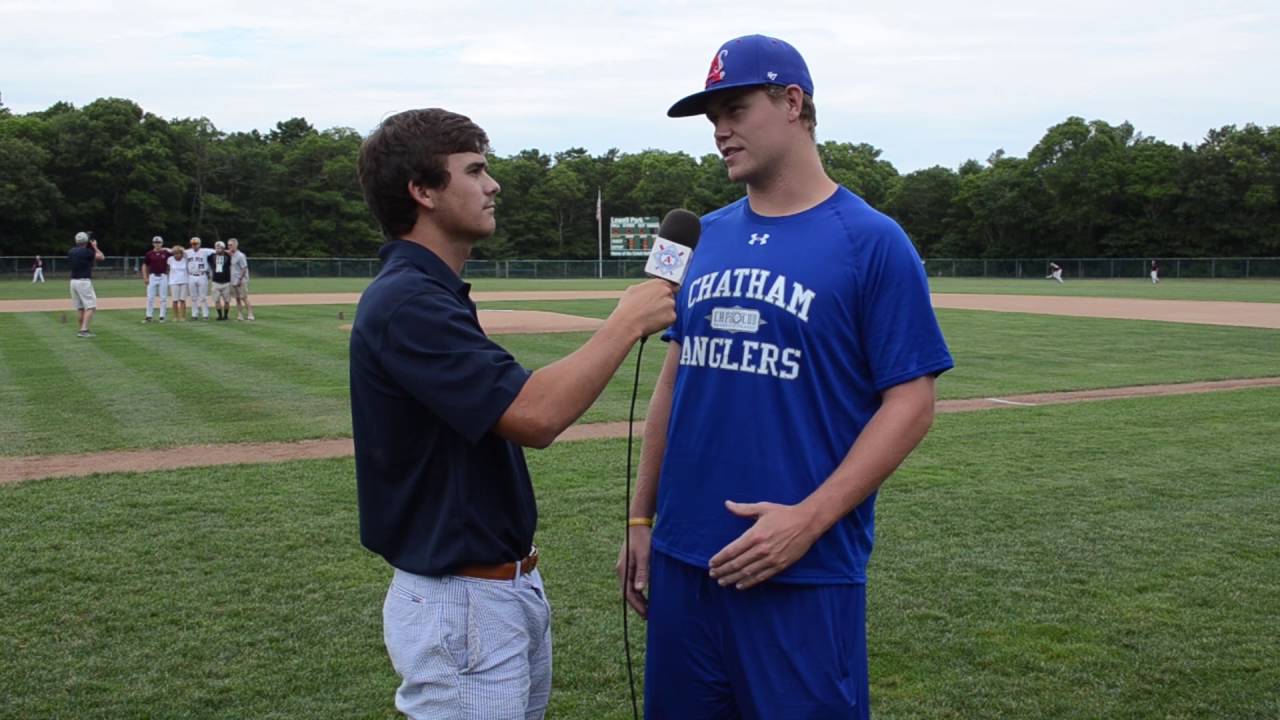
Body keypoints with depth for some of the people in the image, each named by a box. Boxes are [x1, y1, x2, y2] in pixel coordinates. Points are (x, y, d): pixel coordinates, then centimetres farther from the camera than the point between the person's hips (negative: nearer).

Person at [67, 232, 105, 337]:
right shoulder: (87, 252, -10)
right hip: (84, 281, -7)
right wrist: (95, 247, 14)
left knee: (80, 308, 15)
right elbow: (102, 257, 0)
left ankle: (83, 330, 19)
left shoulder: (71, 252, 9)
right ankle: (84, 330, -18)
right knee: (90, 306, -7)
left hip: (73, 281, 7)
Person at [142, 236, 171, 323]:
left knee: (163, 298, 2)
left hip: (163, 277, 0)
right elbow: (144, 266, 7)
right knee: (150, 298, 0)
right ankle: (148, 316, 6)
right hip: (152, 277, 0)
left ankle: (162, 316, 9)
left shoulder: (166, 253, 3)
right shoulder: (149, 254, 3)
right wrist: (145, 278, 0)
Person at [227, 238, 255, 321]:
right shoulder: (230, 256, 11)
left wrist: (240, 280, -17)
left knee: (244, 298, -10)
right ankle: (240, 316, 10)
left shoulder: (240, 256, -12)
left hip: (241, 281, -8)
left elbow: (244, 268, -15)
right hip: (233, 281, 8)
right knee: (237, 299, 8)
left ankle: (250, 315, -9)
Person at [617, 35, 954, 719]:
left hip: (807, 573, -5)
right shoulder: (707, 235, 10)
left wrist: (810, 518, -19)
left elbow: (911, 402, -9)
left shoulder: (872, 240, -7)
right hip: (684, 558, 6)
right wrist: (641, 519, 12)